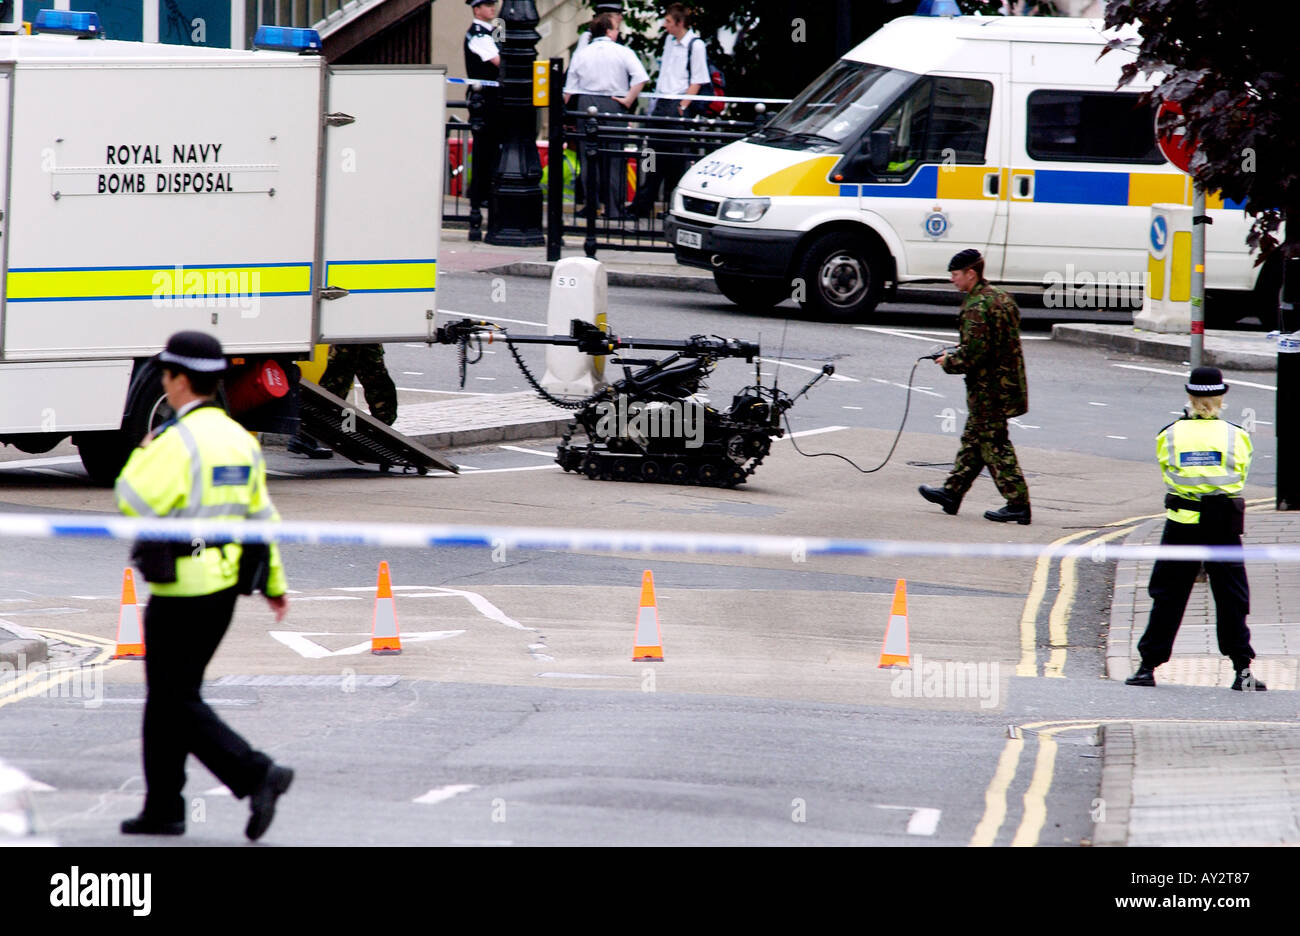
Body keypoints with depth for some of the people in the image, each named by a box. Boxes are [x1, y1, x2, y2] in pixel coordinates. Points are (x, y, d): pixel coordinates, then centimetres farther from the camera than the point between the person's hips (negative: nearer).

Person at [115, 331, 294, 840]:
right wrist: (275, 582, 19)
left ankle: (257, 775, -16)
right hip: (226, 585, 9)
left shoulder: (179, 441, -18)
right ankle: (163, 808, 20)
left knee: (178, 703, -3)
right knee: (168, 696, 17)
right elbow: (261, 514, 13)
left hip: (183, 592, -9)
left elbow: (133, 502, -19)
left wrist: (142, 454, 0)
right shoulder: (239, 439, 8)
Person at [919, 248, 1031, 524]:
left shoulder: (976, 308, -20)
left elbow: (973, 355, -25)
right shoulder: (1001, 298, 11)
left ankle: (1018, 503, -4)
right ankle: (952, 493, 29)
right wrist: (958, 352, 17)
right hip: (1009, 384, 10)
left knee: (995, 447, -4)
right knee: (973, 440, 19)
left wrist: (949, 362, -6)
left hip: (988, 390, -10)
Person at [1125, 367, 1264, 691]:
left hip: (1182, 522, 0)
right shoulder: (1235, 437, -2)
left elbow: (1168, 475, 7)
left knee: (1168, 594, 8)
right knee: (1230, 596, 6)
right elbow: (1240, 477, 7)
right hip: (1224, 525, 0)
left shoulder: (1170, 436, -2)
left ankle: (1148, 666, 8)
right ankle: (1242, 668, 2)